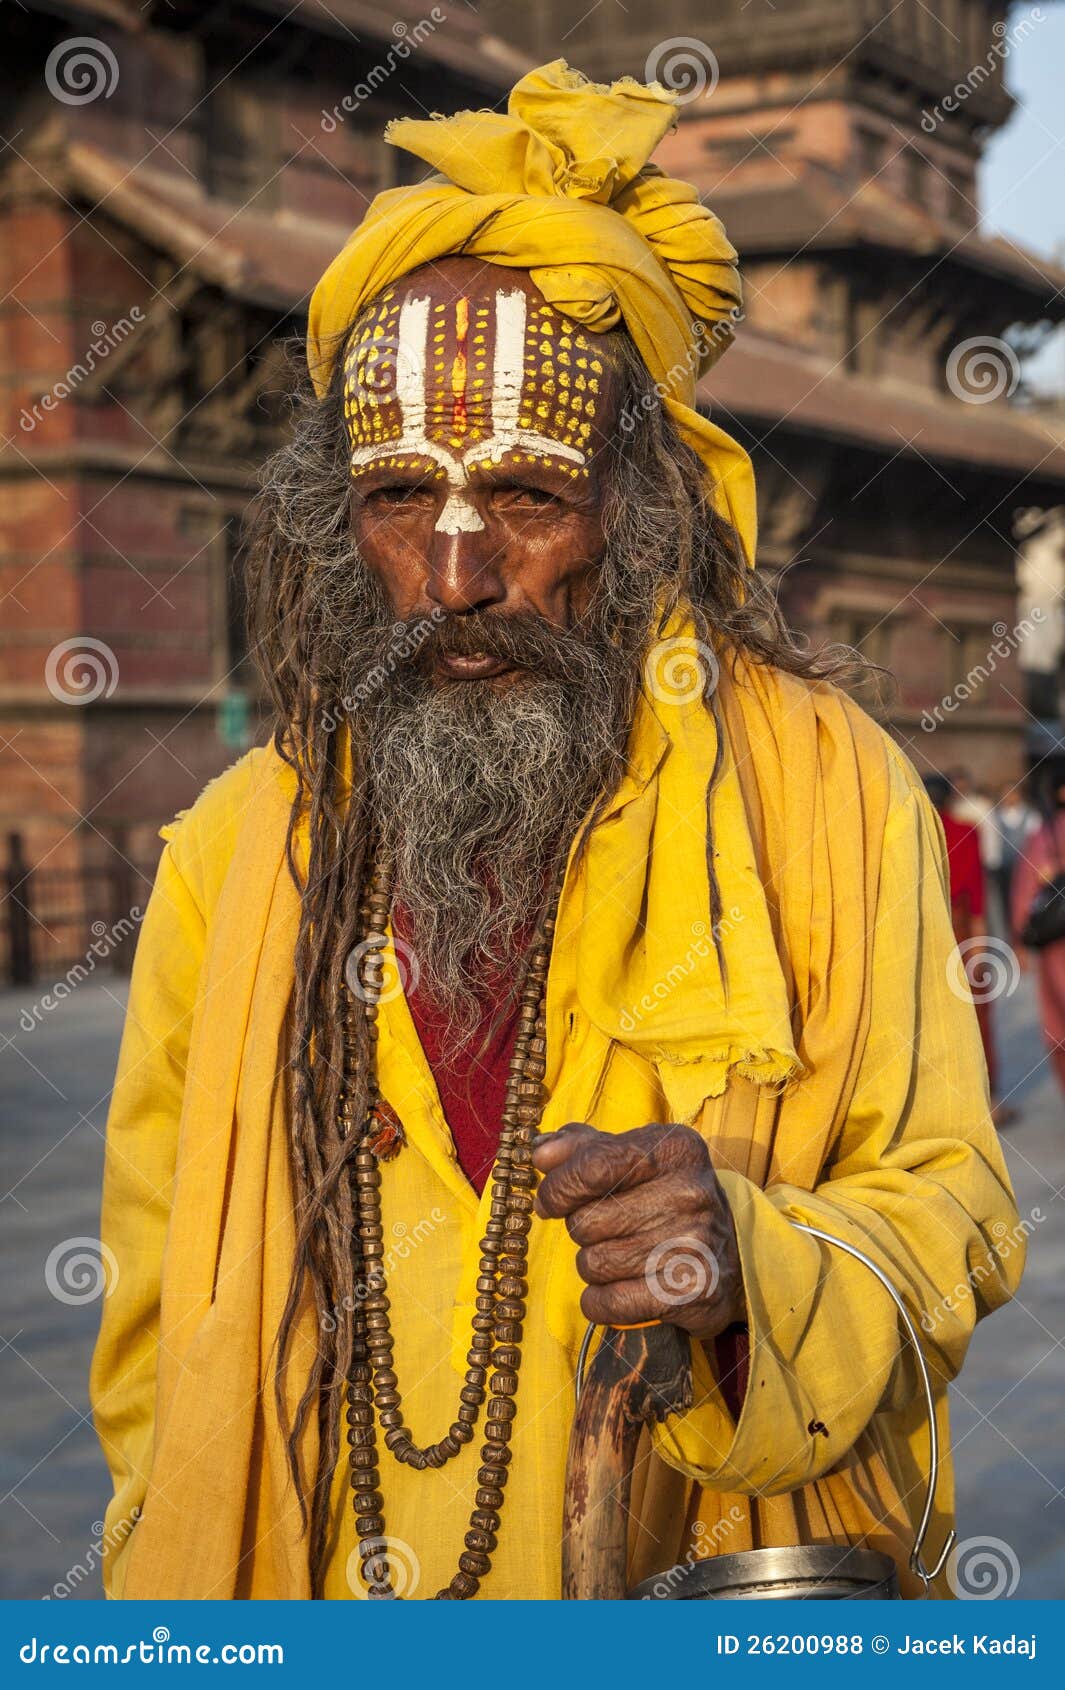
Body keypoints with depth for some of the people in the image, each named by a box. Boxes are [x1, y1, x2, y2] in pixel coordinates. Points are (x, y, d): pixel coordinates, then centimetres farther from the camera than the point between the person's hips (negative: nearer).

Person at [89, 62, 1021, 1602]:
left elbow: (946, 1216, -8)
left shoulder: (824, 790, -10)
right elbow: (159, 1360, 2)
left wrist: (754, 1262, -28)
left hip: (735, 1619, -1)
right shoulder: (231, 861, -4)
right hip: (310, 1610, 2)